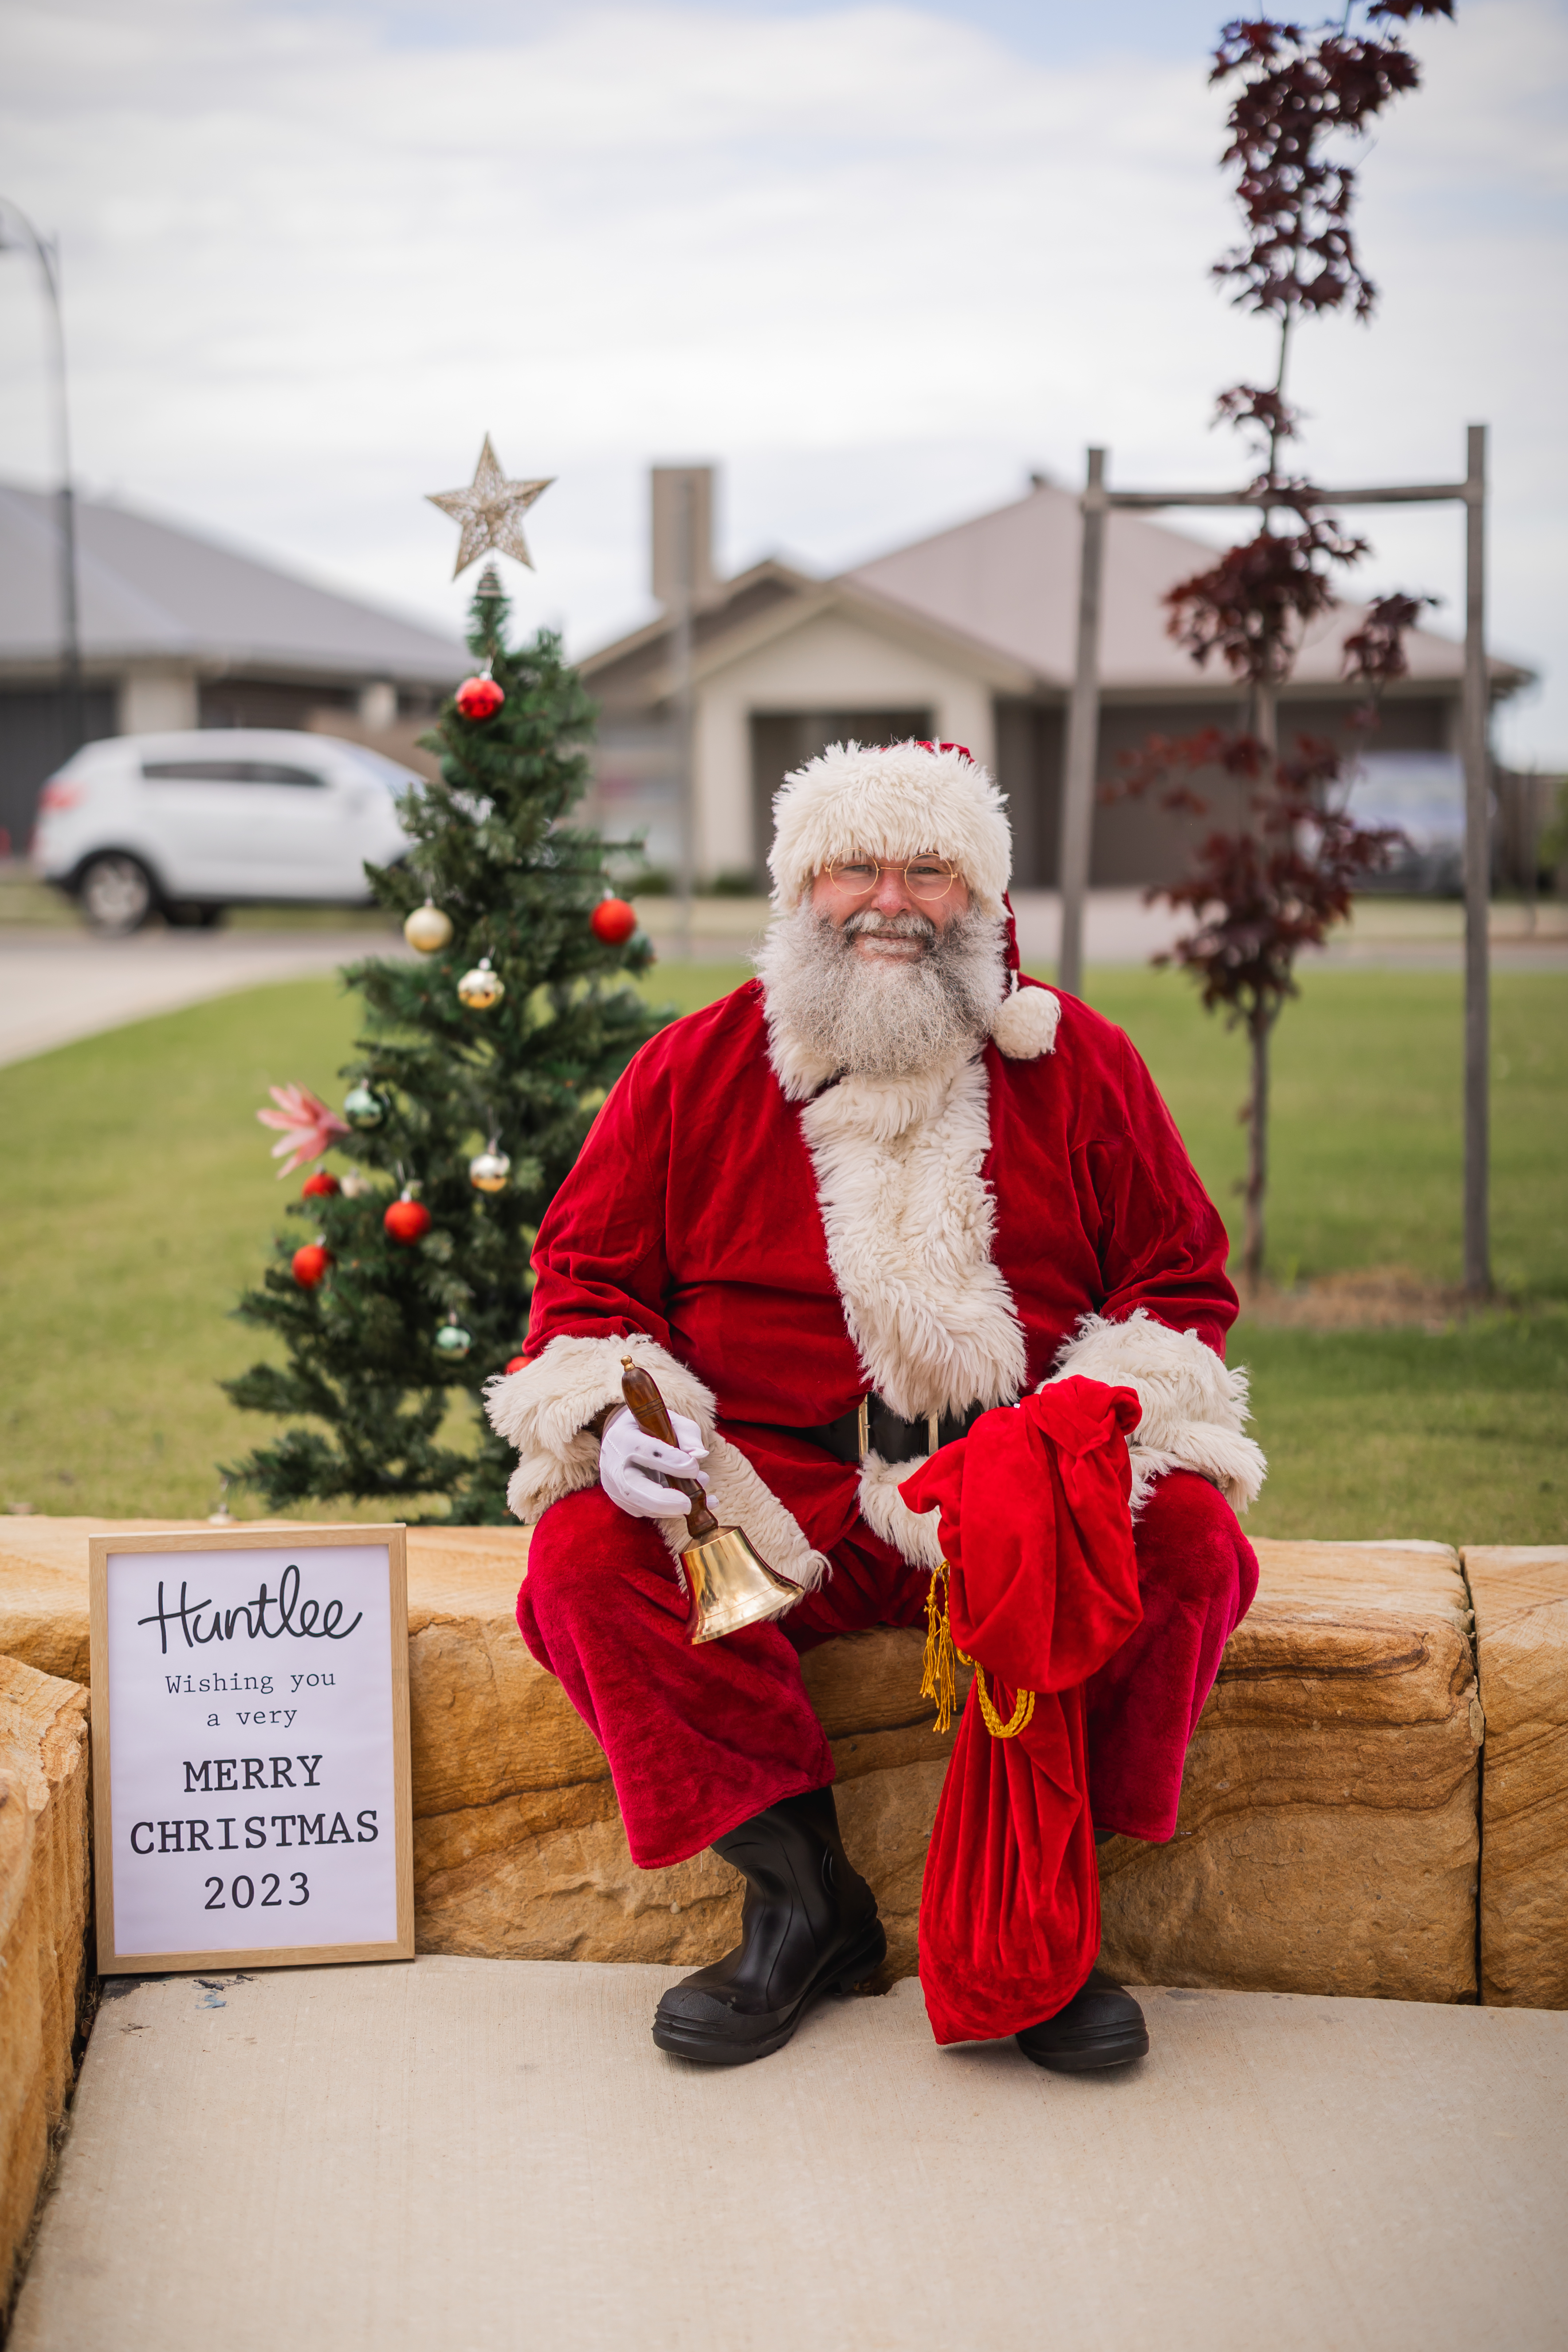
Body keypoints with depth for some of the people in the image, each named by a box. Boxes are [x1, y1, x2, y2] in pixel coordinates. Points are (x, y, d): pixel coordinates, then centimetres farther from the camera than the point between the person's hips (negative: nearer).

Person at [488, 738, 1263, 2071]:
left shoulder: (1080, 1065, 7)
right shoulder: (693, 1070, 7)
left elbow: (1183, 1282, 9)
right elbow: (586, 1272, 11)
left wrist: (1110, 1417, -12)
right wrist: (612, 1413, -11)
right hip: (766, 1501, 0)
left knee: (1191, 1548, -29)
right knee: (584, 1560, -27)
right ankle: (804, 1897, -14)